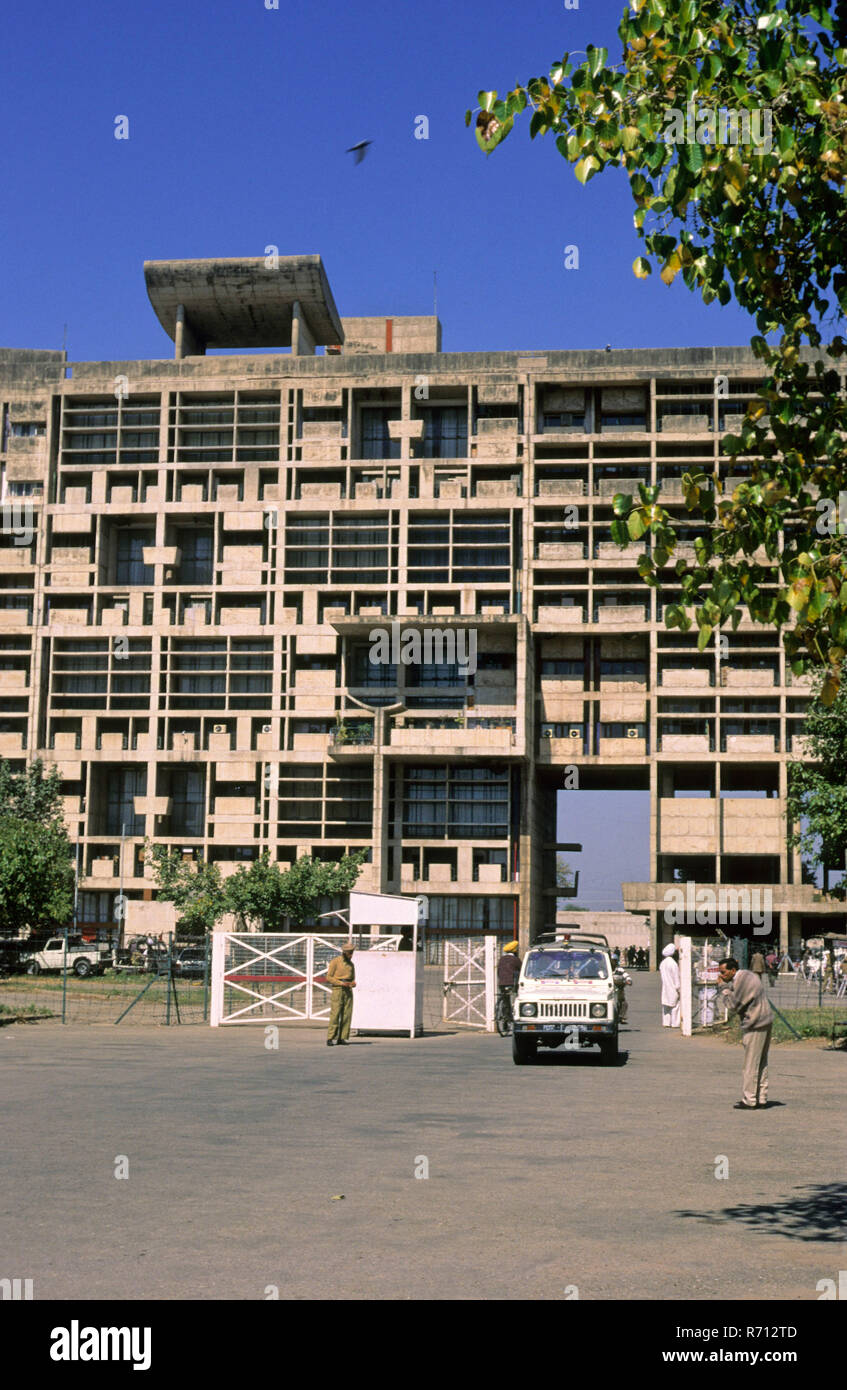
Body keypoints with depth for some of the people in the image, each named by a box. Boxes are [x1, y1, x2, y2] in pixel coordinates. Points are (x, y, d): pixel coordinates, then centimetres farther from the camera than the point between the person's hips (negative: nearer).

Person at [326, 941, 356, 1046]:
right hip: (337, 989, -5)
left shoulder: (351, 964, 14)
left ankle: (341, 1038, 1)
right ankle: (330, 1039, -9)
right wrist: (341, 983, -17)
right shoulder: (335, 961, -4)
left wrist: (353, 984, -4)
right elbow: (328, 978, -7)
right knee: (335, 1014, -11)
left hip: (348, 990, 5)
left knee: (347, 1015, -2)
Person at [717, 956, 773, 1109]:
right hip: (765, 1022, 10)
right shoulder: (747, 975, 13)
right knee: (761, 1063, 13)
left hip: (755, 1025, -10)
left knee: (751, 1064, -4)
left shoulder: (741, 981, -18)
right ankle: (761, 1098, 17)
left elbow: (734, 1007, -16)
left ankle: (749, 1100, 0)